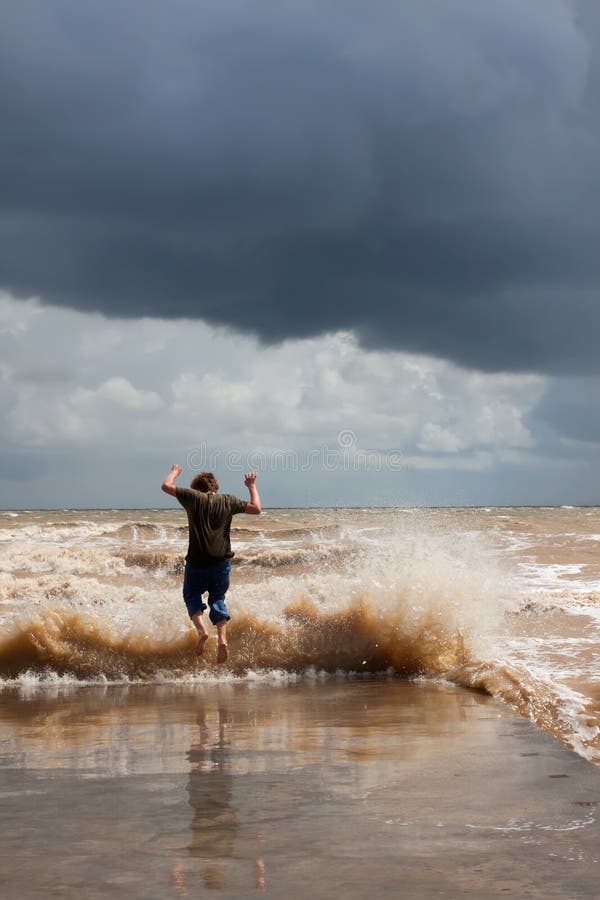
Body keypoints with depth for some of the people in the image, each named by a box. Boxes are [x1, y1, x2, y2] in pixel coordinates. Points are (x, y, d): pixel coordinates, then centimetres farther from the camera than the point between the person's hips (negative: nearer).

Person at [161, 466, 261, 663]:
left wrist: (175, 472, 22)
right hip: (222, 562, 2)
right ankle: (222, 638, -6)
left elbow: (166, 486, 3)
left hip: (197, 562, -2)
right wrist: (252, 487, 26)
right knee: (218, 600, 16)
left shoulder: (194, 498, -2)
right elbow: (256, 509, 11)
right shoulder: (228, 501, 4)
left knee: (191, 596, 18)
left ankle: (201, 630, -8)